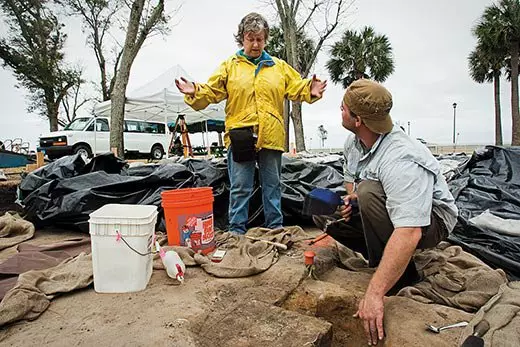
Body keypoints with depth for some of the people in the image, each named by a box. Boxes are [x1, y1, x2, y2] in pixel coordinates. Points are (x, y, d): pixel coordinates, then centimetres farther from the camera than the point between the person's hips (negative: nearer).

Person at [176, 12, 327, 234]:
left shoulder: (279, 66, 14)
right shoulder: (229, 66, 9)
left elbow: (296, 89, 11)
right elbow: (211, 92, 3)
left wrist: (310, 91, -8)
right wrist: (194, 92, -15)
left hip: (271, 137, 2)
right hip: (240, 136, -2)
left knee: (272, 187, 12)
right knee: (240, 189, 4)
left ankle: (276, 230, 25)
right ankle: (236, 233, 16)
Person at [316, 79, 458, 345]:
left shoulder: (401, 160, -36)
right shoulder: (353, 142, -6)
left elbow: (408, 233, -44)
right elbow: (350, 177, 15)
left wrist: (374, 294, -46)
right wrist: (351, 199, -9)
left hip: (430, 221, -8)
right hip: (386, 211, 8)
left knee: (369, 192, -36)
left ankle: (404, 278, -18)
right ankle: (387, 259, 3)